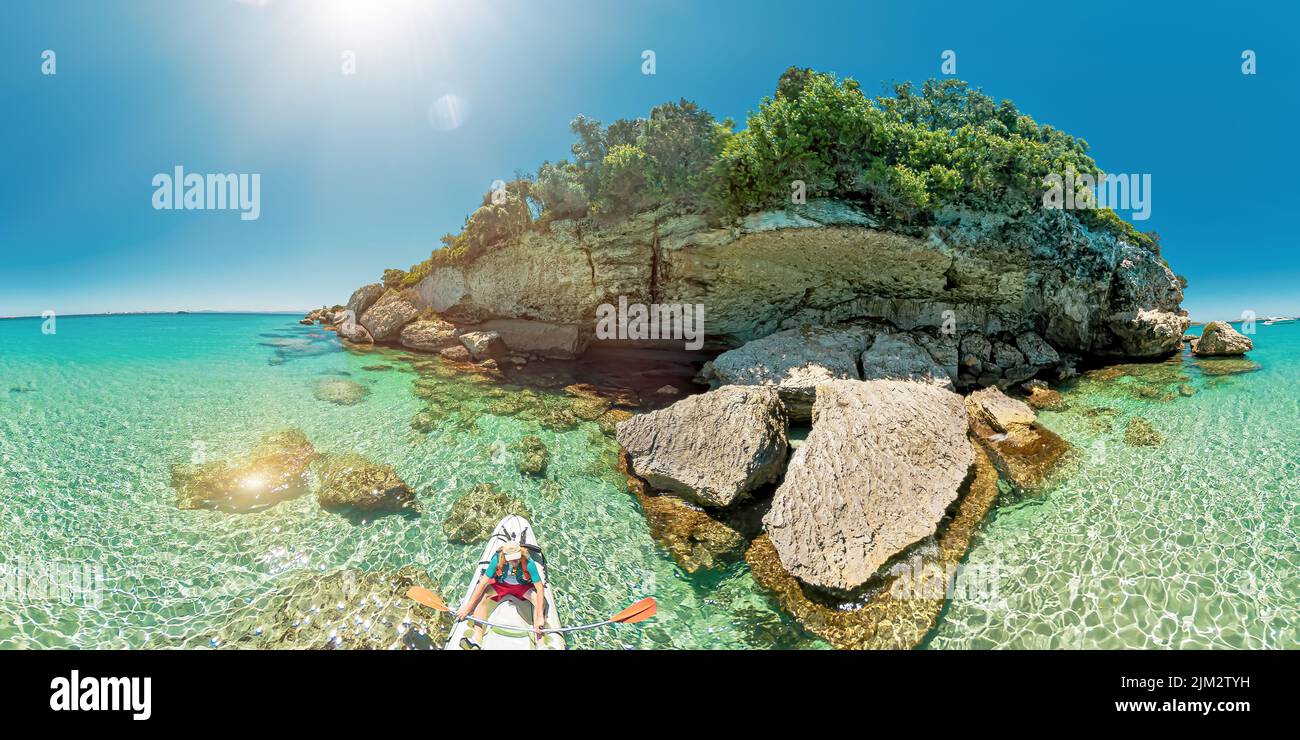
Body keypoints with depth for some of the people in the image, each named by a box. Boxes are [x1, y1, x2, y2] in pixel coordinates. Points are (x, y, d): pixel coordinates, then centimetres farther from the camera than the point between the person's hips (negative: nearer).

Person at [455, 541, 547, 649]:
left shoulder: (529, 563, -33)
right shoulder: (497, 560, -30)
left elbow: (540, 589, -32)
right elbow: (483, 582, -25)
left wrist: (540, 617, -38)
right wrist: (467, 608, -25)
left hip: (523, 587, -1)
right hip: (500, 584, 2)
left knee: (540, 600, -29)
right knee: (481, 596, -25)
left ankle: (540, 642, -29)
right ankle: (477, 639, -27)